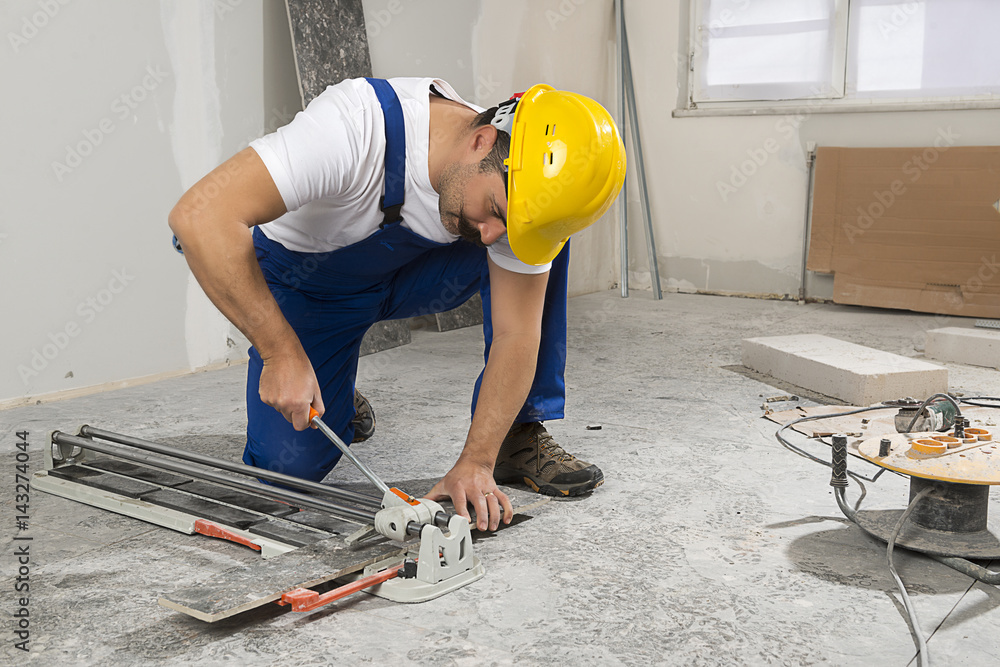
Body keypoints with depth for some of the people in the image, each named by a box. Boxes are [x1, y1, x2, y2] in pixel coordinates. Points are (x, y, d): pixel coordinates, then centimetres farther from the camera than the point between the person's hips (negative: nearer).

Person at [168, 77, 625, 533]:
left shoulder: (519, 190, -25)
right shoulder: (355, 127, -40)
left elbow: (516, 334, -20)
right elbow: (199, 216, -44)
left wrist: (477, 461, -29)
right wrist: (283, 355, -44)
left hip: (407, 274, 3)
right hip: (303, 284, -3)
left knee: (544, 241, -21)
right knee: (288, 465, -16)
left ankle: (519, 436, -8)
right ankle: (331, 401, 19)